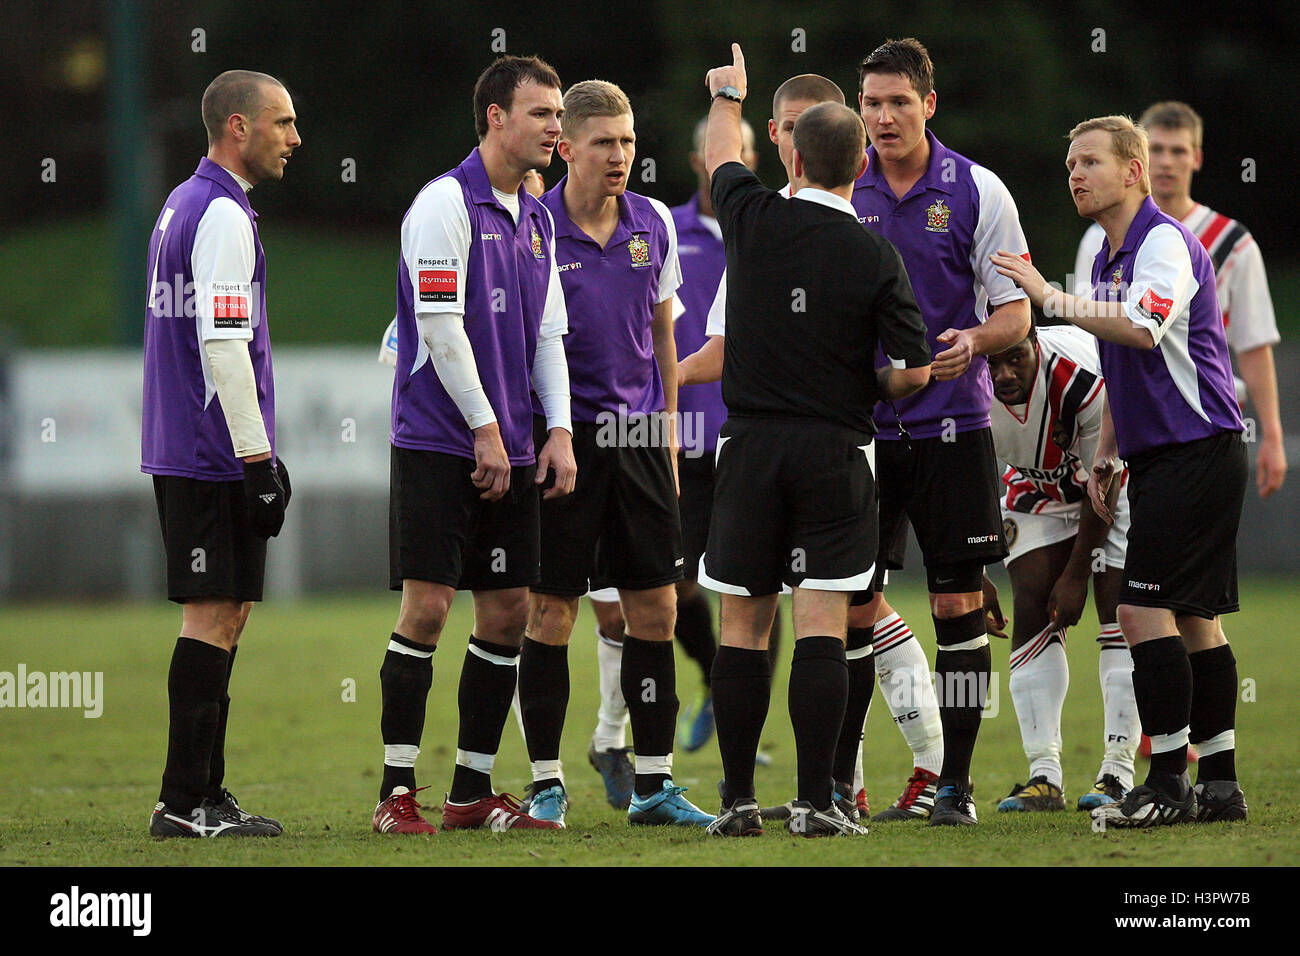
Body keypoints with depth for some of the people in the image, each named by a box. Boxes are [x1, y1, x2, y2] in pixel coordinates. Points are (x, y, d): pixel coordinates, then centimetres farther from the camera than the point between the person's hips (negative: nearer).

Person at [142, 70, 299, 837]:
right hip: (216, 455, -10)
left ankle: (204, 794, 14)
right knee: (215, 616, -8)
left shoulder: (183, 206, 18)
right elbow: (223, 345, -20)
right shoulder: (222, 215, -14)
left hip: (181, 451, 10)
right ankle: (186, 803, -7)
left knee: (226, 614, 12)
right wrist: (257, 459, -18)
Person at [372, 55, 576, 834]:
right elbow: (441, 326, -15)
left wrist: (559, 429, 4)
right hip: (438, 441, -8)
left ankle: (473, 790, 13)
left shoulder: (536, 219, 14)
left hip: (509, 450, 8)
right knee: (427, 607, -9)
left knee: (508, 614, 6)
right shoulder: (446, 204, -10)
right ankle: (397, 792, -4)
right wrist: (485, 431, -15)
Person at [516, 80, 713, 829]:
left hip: (638, 437, 5)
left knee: (655, 609, 3)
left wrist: (668, 431, 15)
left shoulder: (653, 224, 7)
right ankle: (547, 783, 8)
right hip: (562, 436, -5)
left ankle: (654, 783, 9)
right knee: (551, 613, -1)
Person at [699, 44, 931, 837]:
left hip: (752, 444, 2)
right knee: (822, 629, -4)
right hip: (836, 450, -2)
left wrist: (728, 95, 41)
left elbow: (722, 156, 21)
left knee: (744, 627, 6)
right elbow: (917, 370, -6)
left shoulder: (754, 219, -2)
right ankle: (817, 802, -8)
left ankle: (738, 800, 6)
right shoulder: (876, 258, -7)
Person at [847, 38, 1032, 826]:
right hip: (861, 426, 2)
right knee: (853, 599, 2)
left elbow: (1017, 313, -1)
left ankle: (953, 782, 6)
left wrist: (973, 341, -21)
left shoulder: (977, 192, -2)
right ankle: (835, 776, 11)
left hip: (952, 425, -2)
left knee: (959, 601, -1)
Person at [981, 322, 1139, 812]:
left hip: (1113, 483, -4)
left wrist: (1077, 573, -19)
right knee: (1031, 614, -9)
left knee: (1118, 610, -14)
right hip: (1039, 486, 4)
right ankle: (1044, 775, -10)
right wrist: (975, 578, -10)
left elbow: (1103, 483, -24)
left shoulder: (1085, 377, -38)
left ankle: (1118, 772, -13)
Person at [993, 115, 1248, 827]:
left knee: (1145, 609, -14)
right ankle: (1219, 784, 11)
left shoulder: (1165, 242, -13)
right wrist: (1105, 454, 21)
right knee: (1194, 618, 9)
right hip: (1159, 457, 10)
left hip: (1196, 446, -10)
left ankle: (1169, 783, -13)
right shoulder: (1109, 257, 18)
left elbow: (1142, 327, -32)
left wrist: (1051, 299, -26)